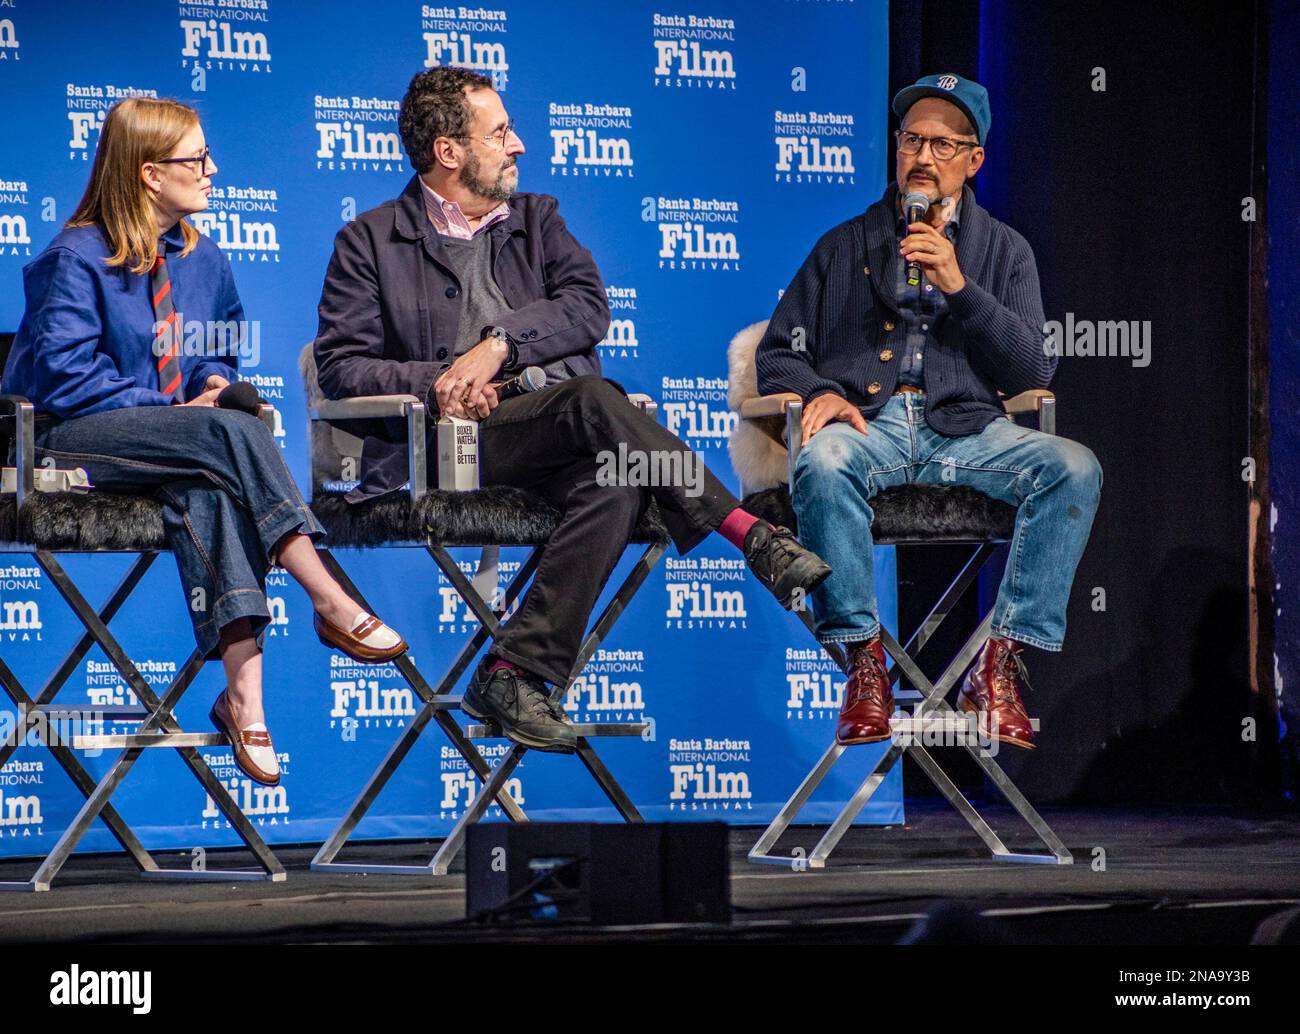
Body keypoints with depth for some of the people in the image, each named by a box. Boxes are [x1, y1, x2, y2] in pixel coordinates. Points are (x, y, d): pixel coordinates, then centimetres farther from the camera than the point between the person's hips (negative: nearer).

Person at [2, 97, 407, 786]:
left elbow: (220, 357, 27)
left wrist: (214, 382, 2)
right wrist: (174, 409, -16)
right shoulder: (77, 259, -6)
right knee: (231, 435, -32)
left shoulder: (204, 263, 14)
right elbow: (67, 375, -13)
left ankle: (242, 690, -45)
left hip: (171, 430, 5)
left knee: (207, 489, -34)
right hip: (71, 439, -5)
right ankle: (330, 603, -34)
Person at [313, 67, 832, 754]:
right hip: (454, 442, -4)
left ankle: (514, 673, -36)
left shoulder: (537, 218, 23)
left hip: (560, 433, 4)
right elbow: (340, 366, 3)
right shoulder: (370, 241, 12)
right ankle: (754, 538, -35)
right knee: (593, 399, -34)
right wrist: (433, 384, -13)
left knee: (614, 487, -34)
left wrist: (499, 344, -10)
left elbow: (589, 307, 6)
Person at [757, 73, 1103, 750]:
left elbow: (1032, 375, 7)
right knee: (822, 462, -38)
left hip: (966, 432, 1)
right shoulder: (845, 246, 21)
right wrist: (817, 391, -7)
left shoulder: (1003, 251, 19)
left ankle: (1002, 662, -28)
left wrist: (958, 287, -5)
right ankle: (864, 660, -31)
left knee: (1073, 467, -28)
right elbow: (776, 354, 17)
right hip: (866, 424, -1)